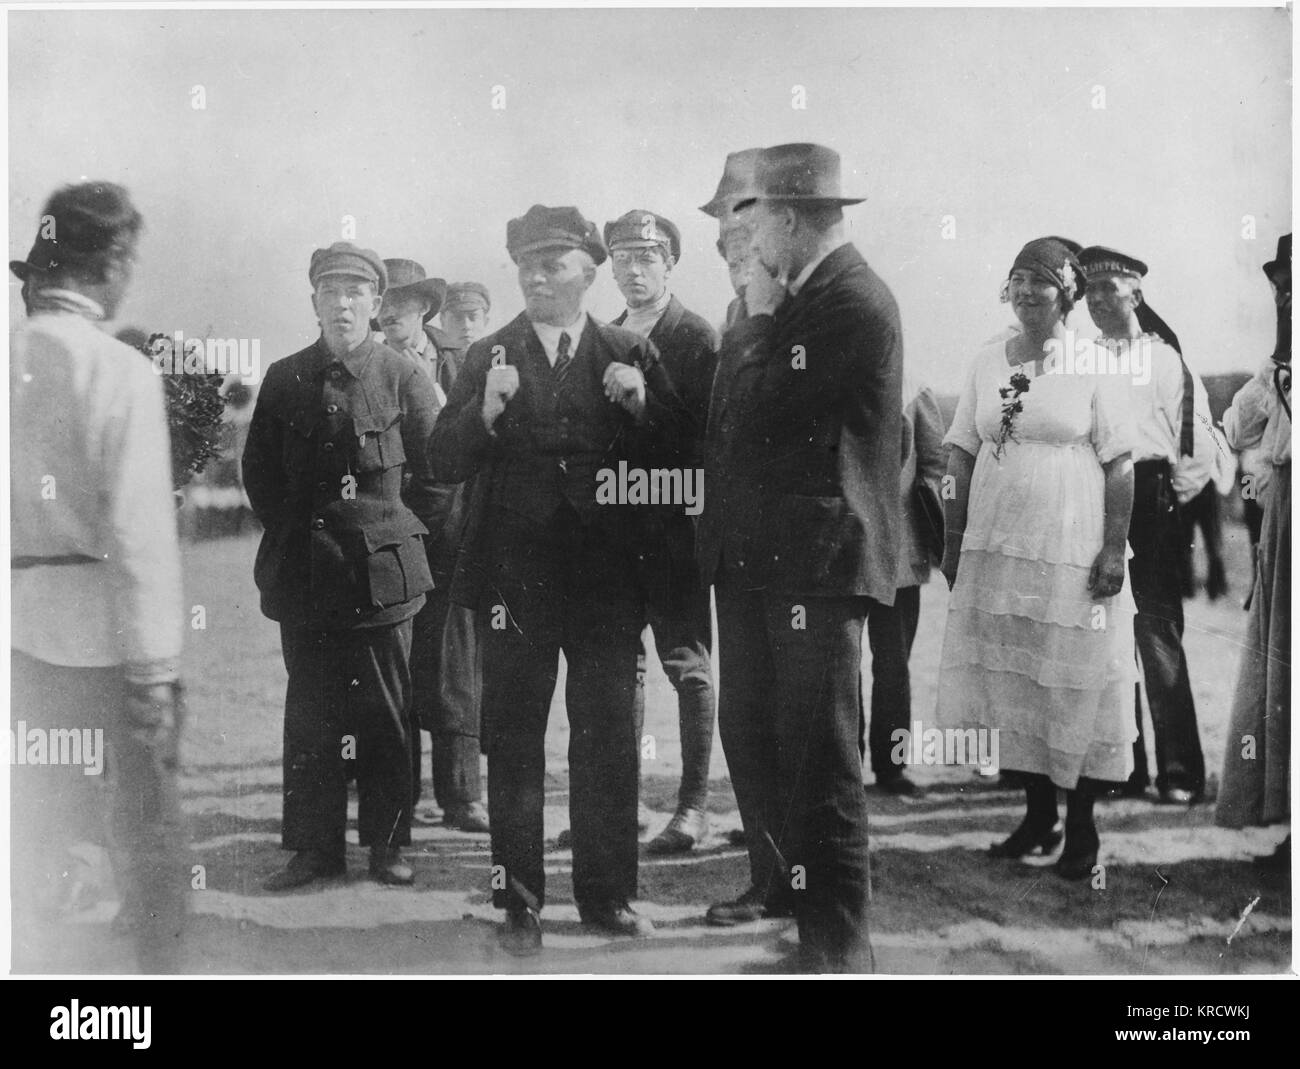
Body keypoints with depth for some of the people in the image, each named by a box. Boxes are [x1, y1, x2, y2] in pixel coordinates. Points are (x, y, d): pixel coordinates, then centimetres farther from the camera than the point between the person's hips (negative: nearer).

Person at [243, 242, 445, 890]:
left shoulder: (404, 378, 0)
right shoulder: (284, 380, 8)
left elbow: (436, 472, 4)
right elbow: (258, 469, 15)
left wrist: (404, 532, 3)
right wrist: (289, 528, 9)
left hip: (383, 572, -2)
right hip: (303, 573, 2)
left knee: (385, 715, 3)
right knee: (309, 716, 6)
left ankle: (387, 843, 14)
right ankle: (316, 847, 15)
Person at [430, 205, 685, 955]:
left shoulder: (632, 355, 6)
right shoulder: (489, 356, 5)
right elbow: (445, 465, -3)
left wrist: (643, 404, -15)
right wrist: (484, 409, -19)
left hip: (608, 577, 0)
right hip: (516, 577, 0)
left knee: (610, 741, 8)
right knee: (514, 743, 6)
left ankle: (608, 894, 22)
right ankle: (520, 903, 16)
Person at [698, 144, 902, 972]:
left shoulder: (854, 301, -13)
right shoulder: (793, 297, 17)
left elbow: (760, 411, -18)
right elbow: (732, 412, 20)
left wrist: (758, 321, -8)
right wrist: (759, 320, 10)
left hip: (817, 557, -10)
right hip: (756, 554, 10)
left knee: (816, 747, -4)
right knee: (749, 732, 16)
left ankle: (838, 934, 6)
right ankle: (780, 879, 32)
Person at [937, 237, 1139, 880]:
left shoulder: (1092, 365, -2)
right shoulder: (986, 363, 9)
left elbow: (1119, 464, -5)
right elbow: (962, 455, 10)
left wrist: (1114, 548, -11)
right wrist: (952, 540, 6)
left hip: (1072, 555, -4)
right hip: (993, 549, 4)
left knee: (1076, 686, 1)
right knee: (1006, 679, 8)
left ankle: (1081, 826, 14)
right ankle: (1037, 814, 23)